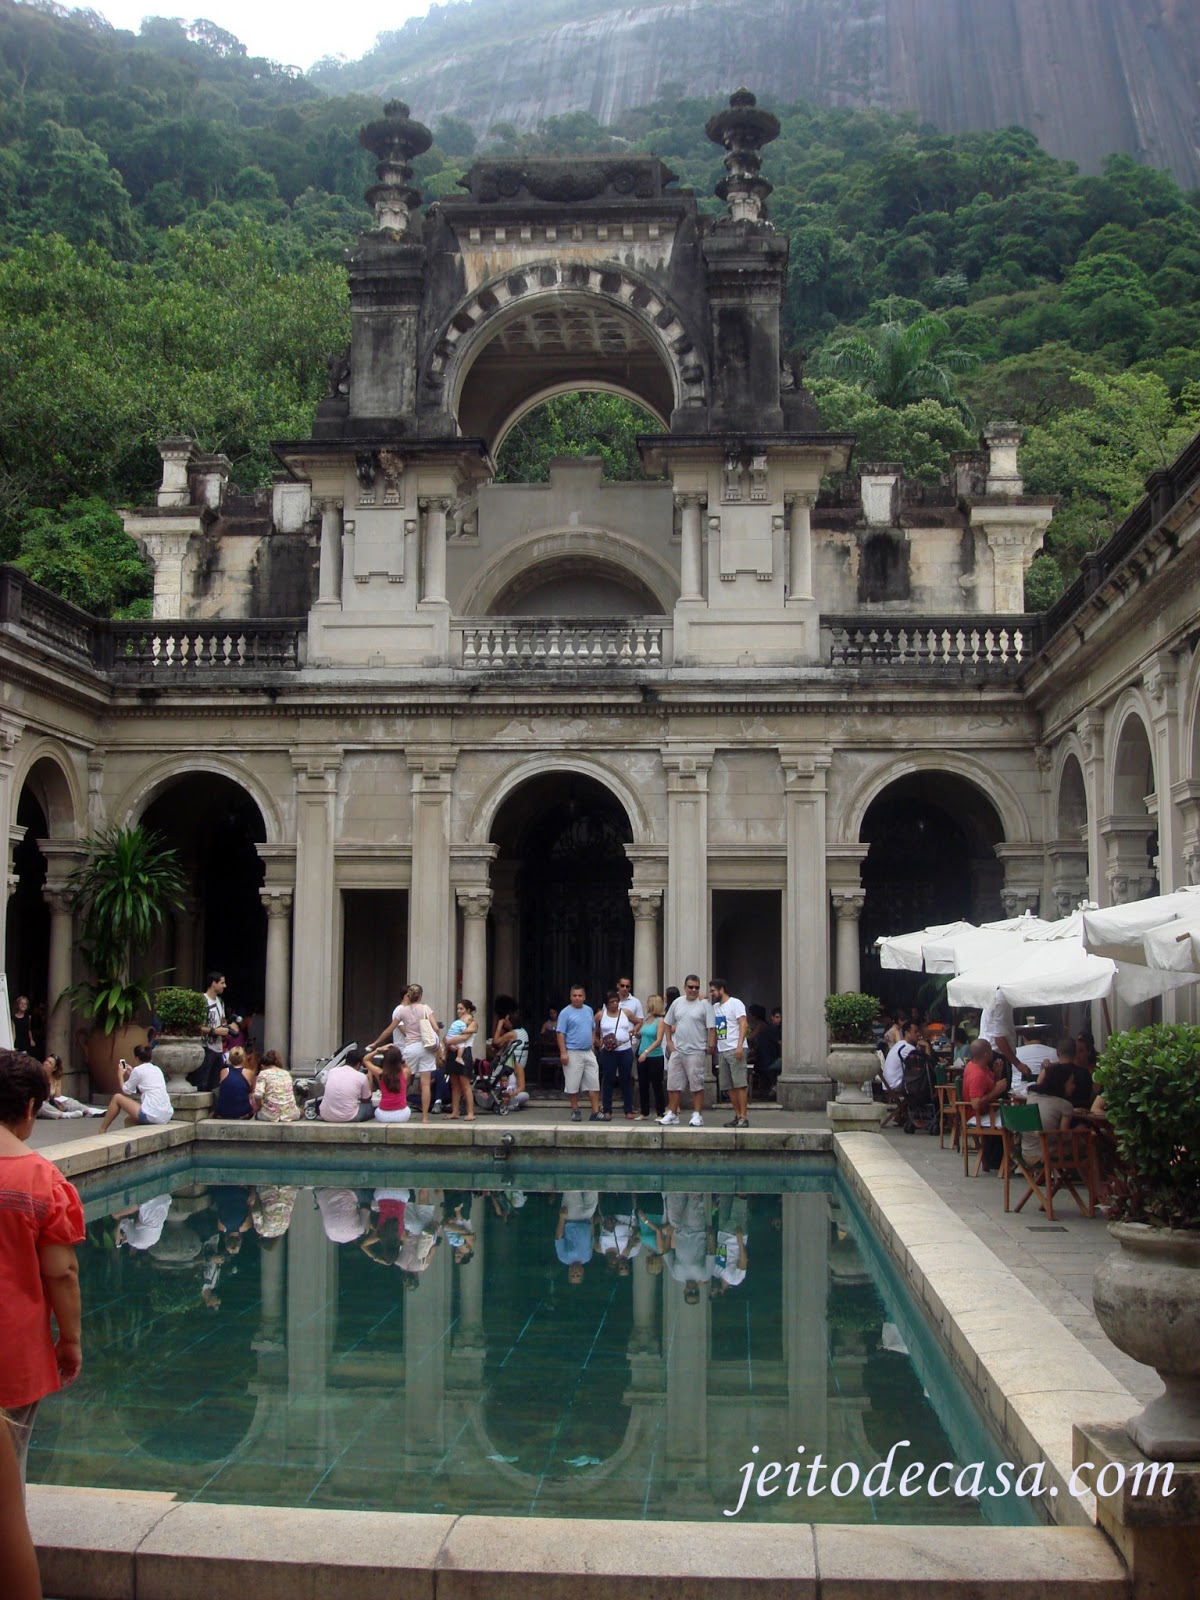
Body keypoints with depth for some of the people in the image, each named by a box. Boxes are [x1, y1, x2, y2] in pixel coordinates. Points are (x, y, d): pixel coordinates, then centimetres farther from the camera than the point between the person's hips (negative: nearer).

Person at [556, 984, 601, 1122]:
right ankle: (575, 1111, 14)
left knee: (594, 1083, 2)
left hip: (589, 1052, 5)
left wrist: (592, 1044, 11)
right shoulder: (565, 1012, -6)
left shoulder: (588, 1010, 12)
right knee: (573, 1084, 1)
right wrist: (563, 1053, -16)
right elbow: (560, 1033, -10)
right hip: (573, 1053, -5)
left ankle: (595, 1112, 5)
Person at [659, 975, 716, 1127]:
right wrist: (669, 1042, 9)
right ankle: (672, 1113, 18)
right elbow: (668, 1024, 18)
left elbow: (712, 1028, -8)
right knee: (673, 1084, 8)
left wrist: (711, 1046, -14)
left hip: (696, 1052, -5)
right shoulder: (677, 1003, 10)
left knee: (697, 1085, -1)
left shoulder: (704, 1004, -4)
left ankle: (697, 1115, 6)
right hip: (677, 1051, 5)